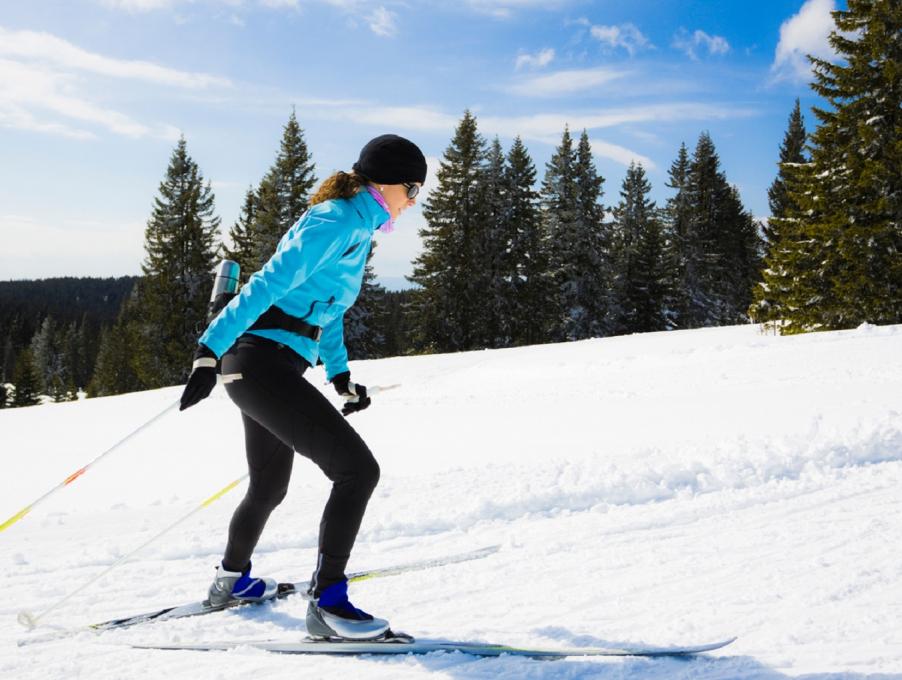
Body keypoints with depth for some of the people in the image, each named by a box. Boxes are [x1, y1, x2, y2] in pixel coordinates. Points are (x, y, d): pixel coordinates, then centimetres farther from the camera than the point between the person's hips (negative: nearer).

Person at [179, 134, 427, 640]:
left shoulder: (354, 227, 18)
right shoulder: (339, 222, -13)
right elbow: (267, 285, -21)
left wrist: (342, 378, 23)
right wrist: (211, 351, -26)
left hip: (261, 369, 11)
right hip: (264, 365, -11)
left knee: (269, 486, 25)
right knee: (358, 469, -13)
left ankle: (232, 580, 46)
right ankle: (327, 601, -7)